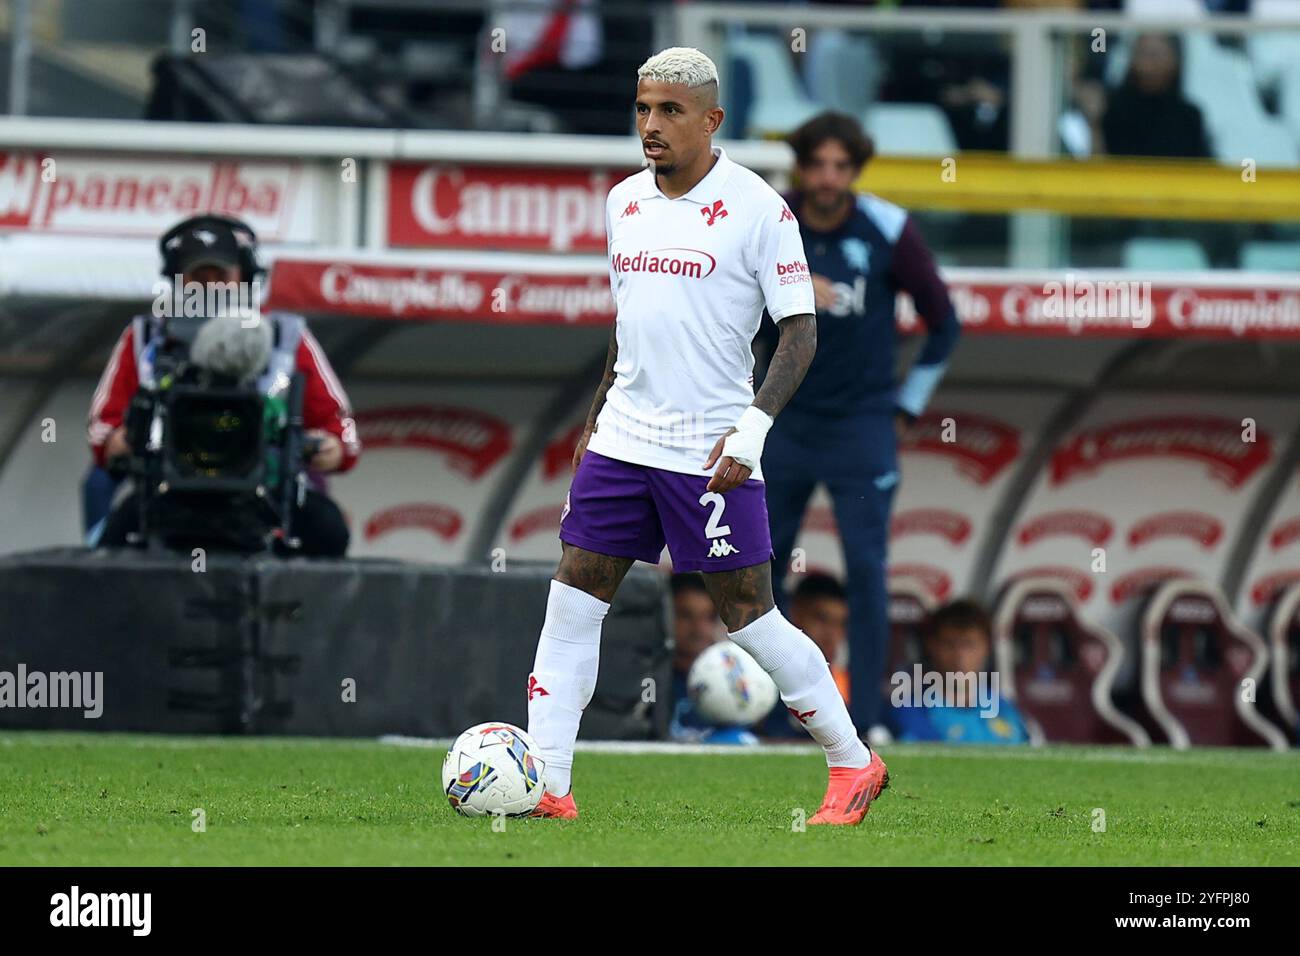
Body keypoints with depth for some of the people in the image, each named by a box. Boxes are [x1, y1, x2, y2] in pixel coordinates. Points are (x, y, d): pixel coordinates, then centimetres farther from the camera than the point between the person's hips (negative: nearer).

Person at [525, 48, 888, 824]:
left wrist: (753, 428, -20)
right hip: (624, 439, 6)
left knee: (749, 615, -2)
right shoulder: (624, 202, 10)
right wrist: (596, 417, 22)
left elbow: (800, 330, -9)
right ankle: (547, 788, 1)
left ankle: (854, 765, 13)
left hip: (711, 453, -6)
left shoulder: (756, 208, -9)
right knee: (573, 599, -1)